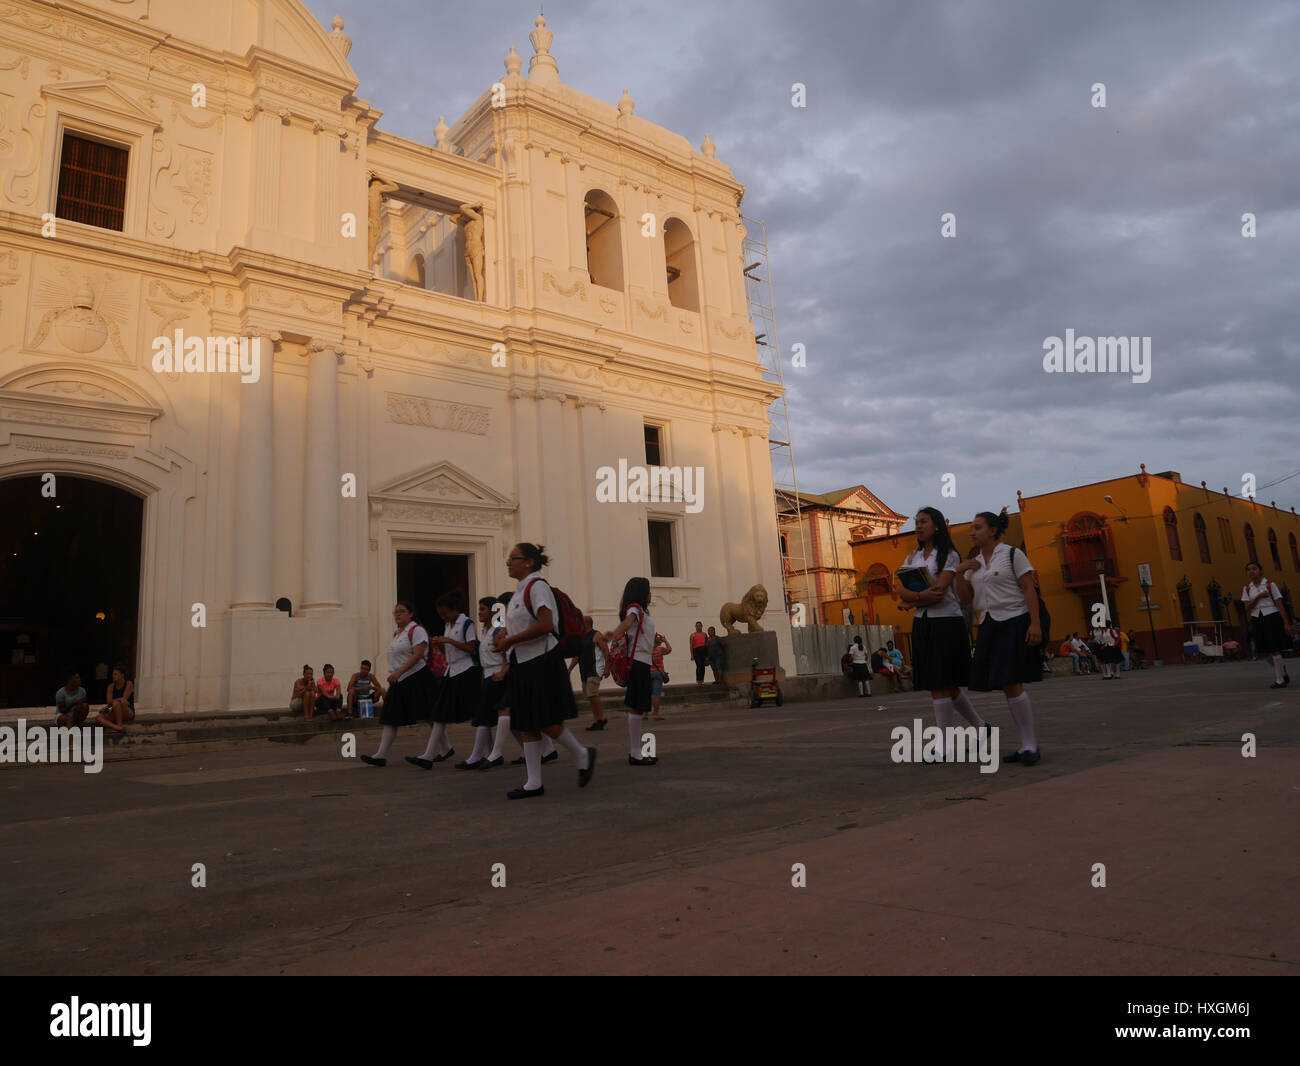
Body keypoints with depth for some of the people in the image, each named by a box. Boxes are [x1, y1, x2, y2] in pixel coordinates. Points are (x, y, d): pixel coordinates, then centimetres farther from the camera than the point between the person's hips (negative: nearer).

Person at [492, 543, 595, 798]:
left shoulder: (536, 586, -13)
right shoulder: (520, 590, 15)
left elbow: (546, 625, -24)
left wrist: (510, 641, -18)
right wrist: (505, 634, 6)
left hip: (542, 661, -9)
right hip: (524, 663, 9)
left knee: (547, 723, -6)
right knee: (528, 726, 8)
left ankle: (583, 756, 17)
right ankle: (533, 783, 14)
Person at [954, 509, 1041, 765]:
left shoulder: (1012, 555, -2)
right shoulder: (974, 563, 15)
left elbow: (1029, 590, -7)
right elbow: (966, 598, 12)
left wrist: (1035, 623, -16)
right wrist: (960, 572, -2)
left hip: (1014, 622, -6)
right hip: (989, 626, 6)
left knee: (1012, 684, -14)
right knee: (1007, 687, 6)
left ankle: (1030, 745, -4)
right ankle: (1026, 744, 13)